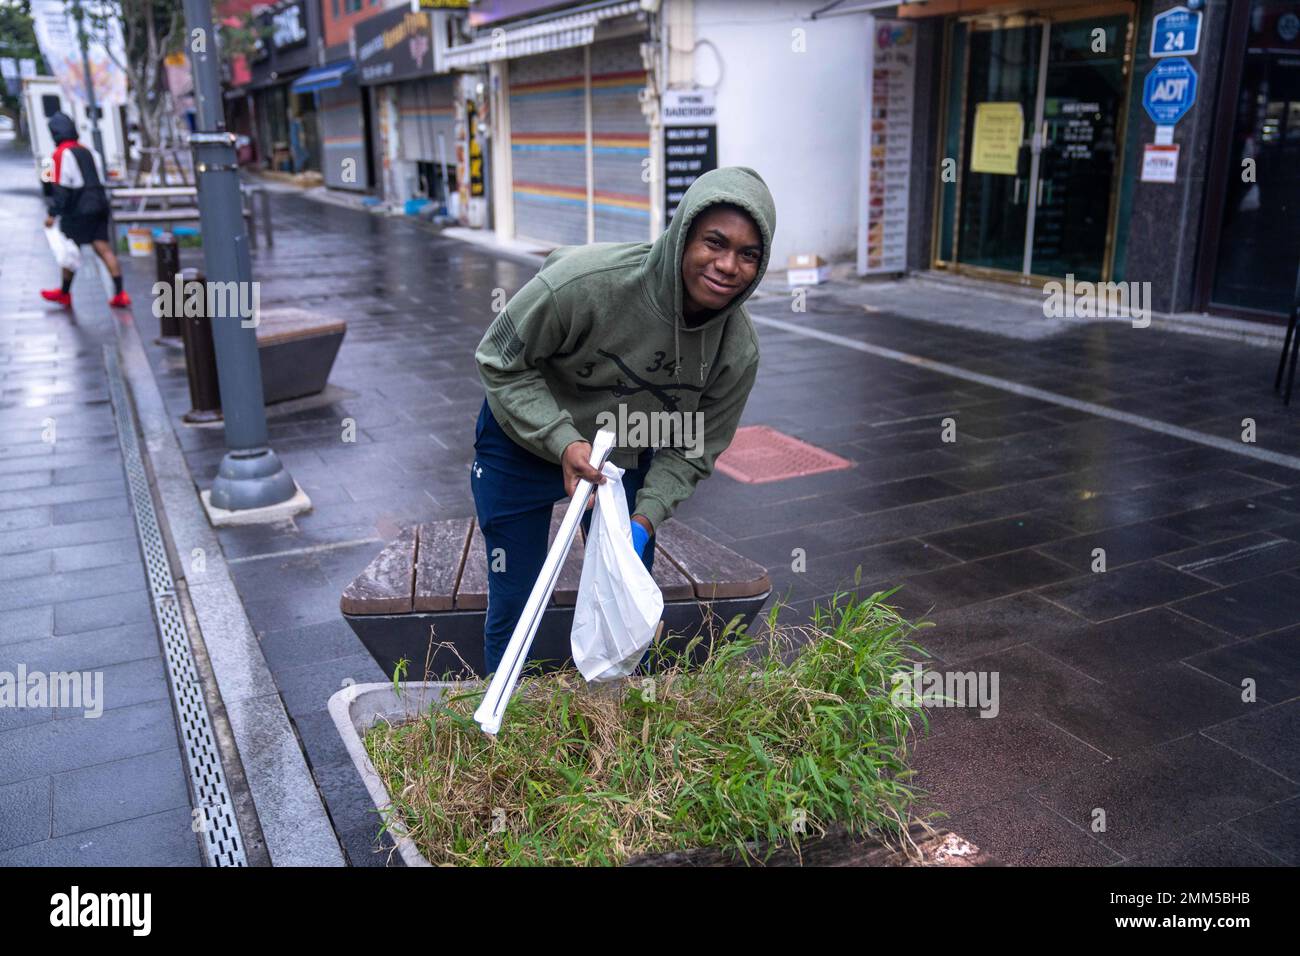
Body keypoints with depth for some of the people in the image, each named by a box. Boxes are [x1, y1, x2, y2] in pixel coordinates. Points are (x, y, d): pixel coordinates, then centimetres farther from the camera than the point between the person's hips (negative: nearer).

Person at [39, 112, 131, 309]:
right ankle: (119, 293, -8)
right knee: (104, 248, 1)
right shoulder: (87, 151, 15)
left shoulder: (62, 153, -8)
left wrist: (52, 213, -11)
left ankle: (64, 293, 19)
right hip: (99, 205, 6)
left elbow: (61, 187, -13)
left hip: (78, 210, -6)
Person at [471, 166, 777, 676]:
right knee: (514, 606, 6)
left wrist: (645, 519, -21)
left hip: (625, 457, 3)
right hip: (524, 441, -3)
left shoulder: (738, 350, -20)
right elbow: (502, 361, -21)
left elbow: (692, 451, -7)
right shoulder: (587, 280, -35)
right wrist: (563, 441, -31)